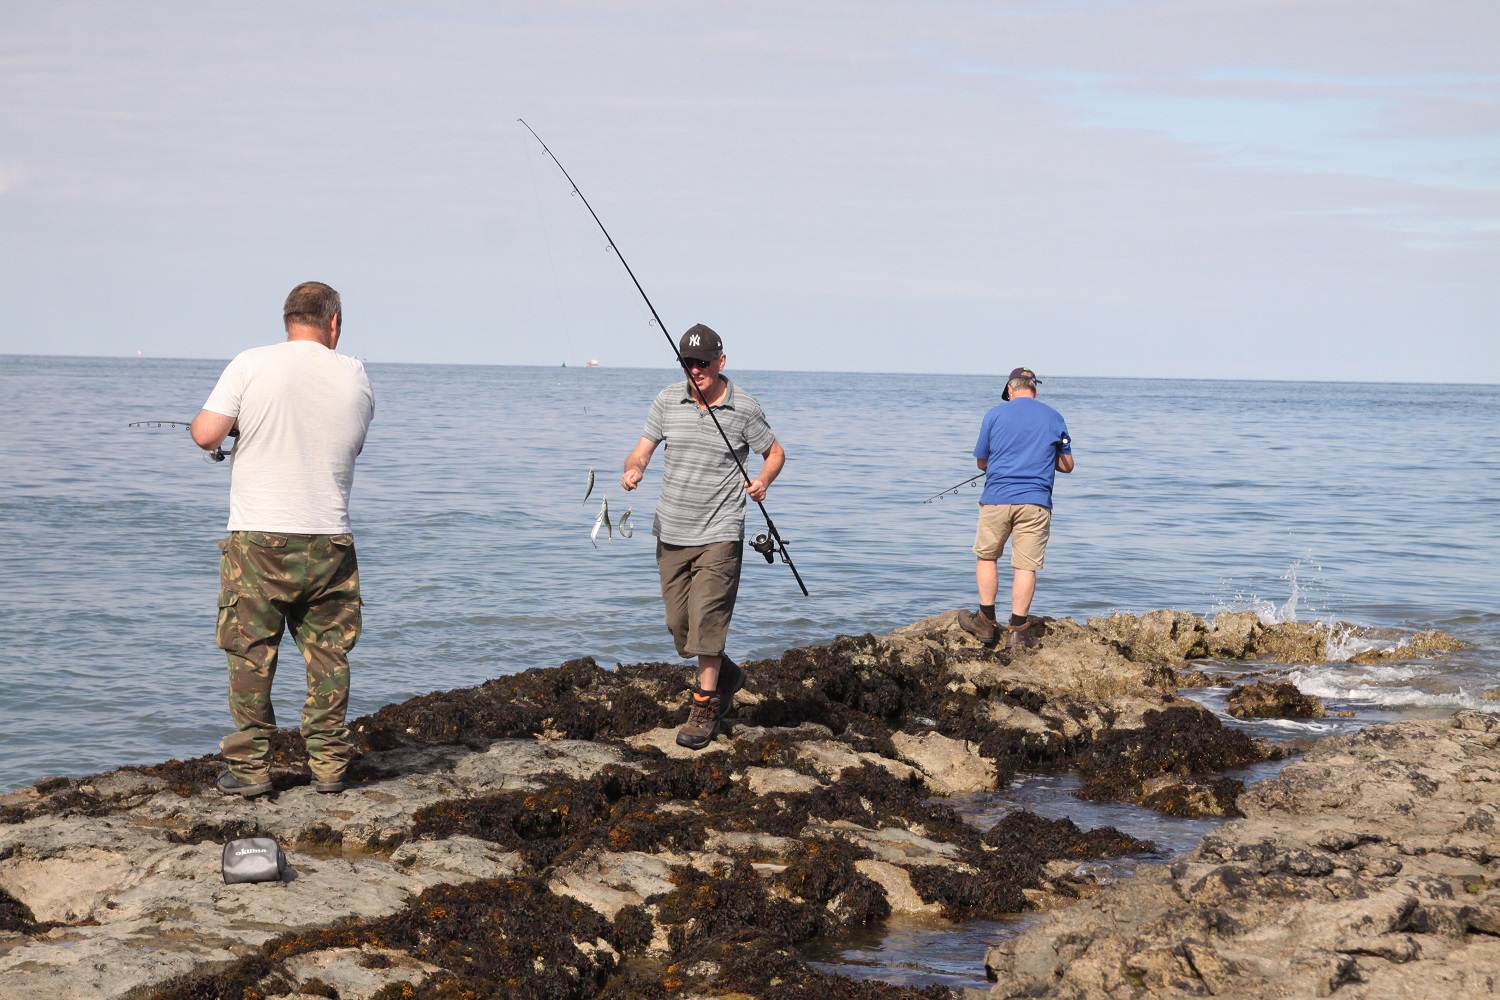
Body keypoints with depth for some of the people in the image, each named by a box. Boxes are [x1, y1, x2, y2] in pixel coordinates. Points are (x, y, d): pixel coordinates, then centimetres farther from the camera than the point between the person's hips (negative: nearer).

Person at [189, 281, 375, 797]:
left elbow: (206, 434, -9)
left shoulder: (251, 365, -5)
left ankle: (249, 768, 6)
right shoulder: (355, 376, 4)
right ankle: (328, 764, 12)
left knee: (251, 653, 4)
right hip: (330, 540, 2)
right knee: (328, 653, 9)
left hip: (259, 537, -2)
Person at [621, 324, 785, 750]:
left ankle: (705, 706, -3)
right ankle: (727, 675, 33)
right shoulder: (668, 401, 3)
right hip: (671, 532, 4)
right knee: (679, 623, 8)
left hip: (719, 533, -4)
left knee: (707, 616, -13)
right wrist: (633, 470, -19)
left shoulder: (744, 407, -5)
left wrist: (763, 481, -15)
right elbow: (642, 450, 4)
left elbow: (774, 452, 6)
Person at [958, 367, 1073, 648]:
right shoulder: (1053, 418, 7)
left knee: (986, 556, 16)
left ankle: (987, 622, 17)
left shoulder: (995, 415, 3)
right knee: (1025, 566, 1)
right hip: (1035, 502, 1)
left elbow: (981, 462, 11)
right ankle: (1017, 630, -1)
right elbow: (1067, 465, 12)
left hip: (996, 498, 0)